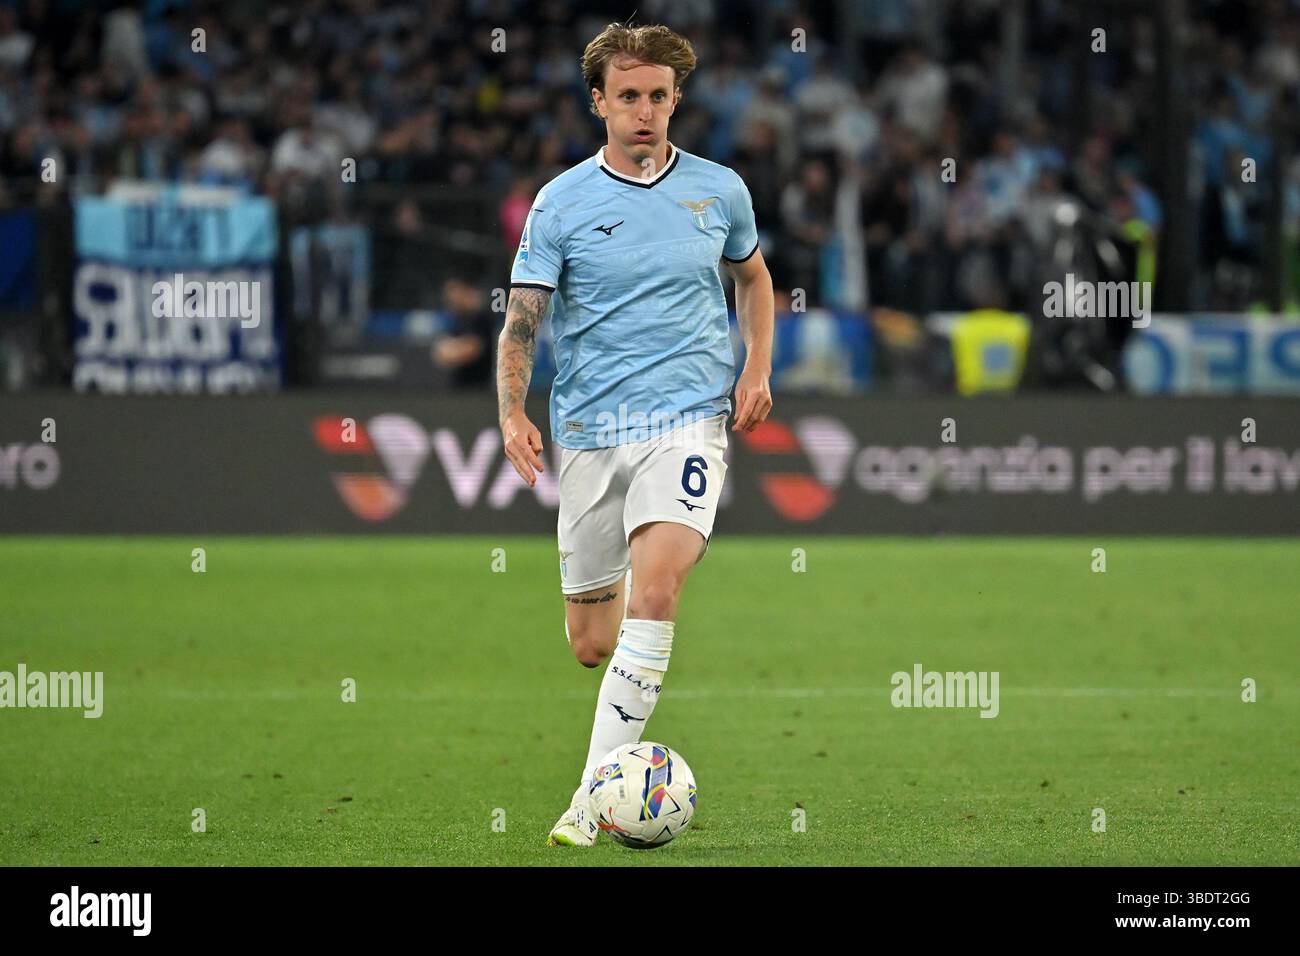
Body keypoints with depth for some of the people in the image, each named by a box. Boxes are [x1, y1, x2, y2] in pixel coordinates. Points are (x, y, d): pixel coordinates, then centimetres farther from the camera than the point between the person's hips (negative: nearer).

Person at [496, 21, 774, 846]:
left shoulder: (720, 189, 5)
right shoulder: (562, 203, -1)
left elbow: (752, 275, 24)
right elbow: (522, 318, -4)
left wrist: (757, 367, 9)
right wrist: (513, 413, -20)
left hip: (687, 417, -1)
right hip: (589, 430, 1)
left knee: (653, 589, -26)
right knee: (591, 644, 5)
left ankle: (597, 793, -27)